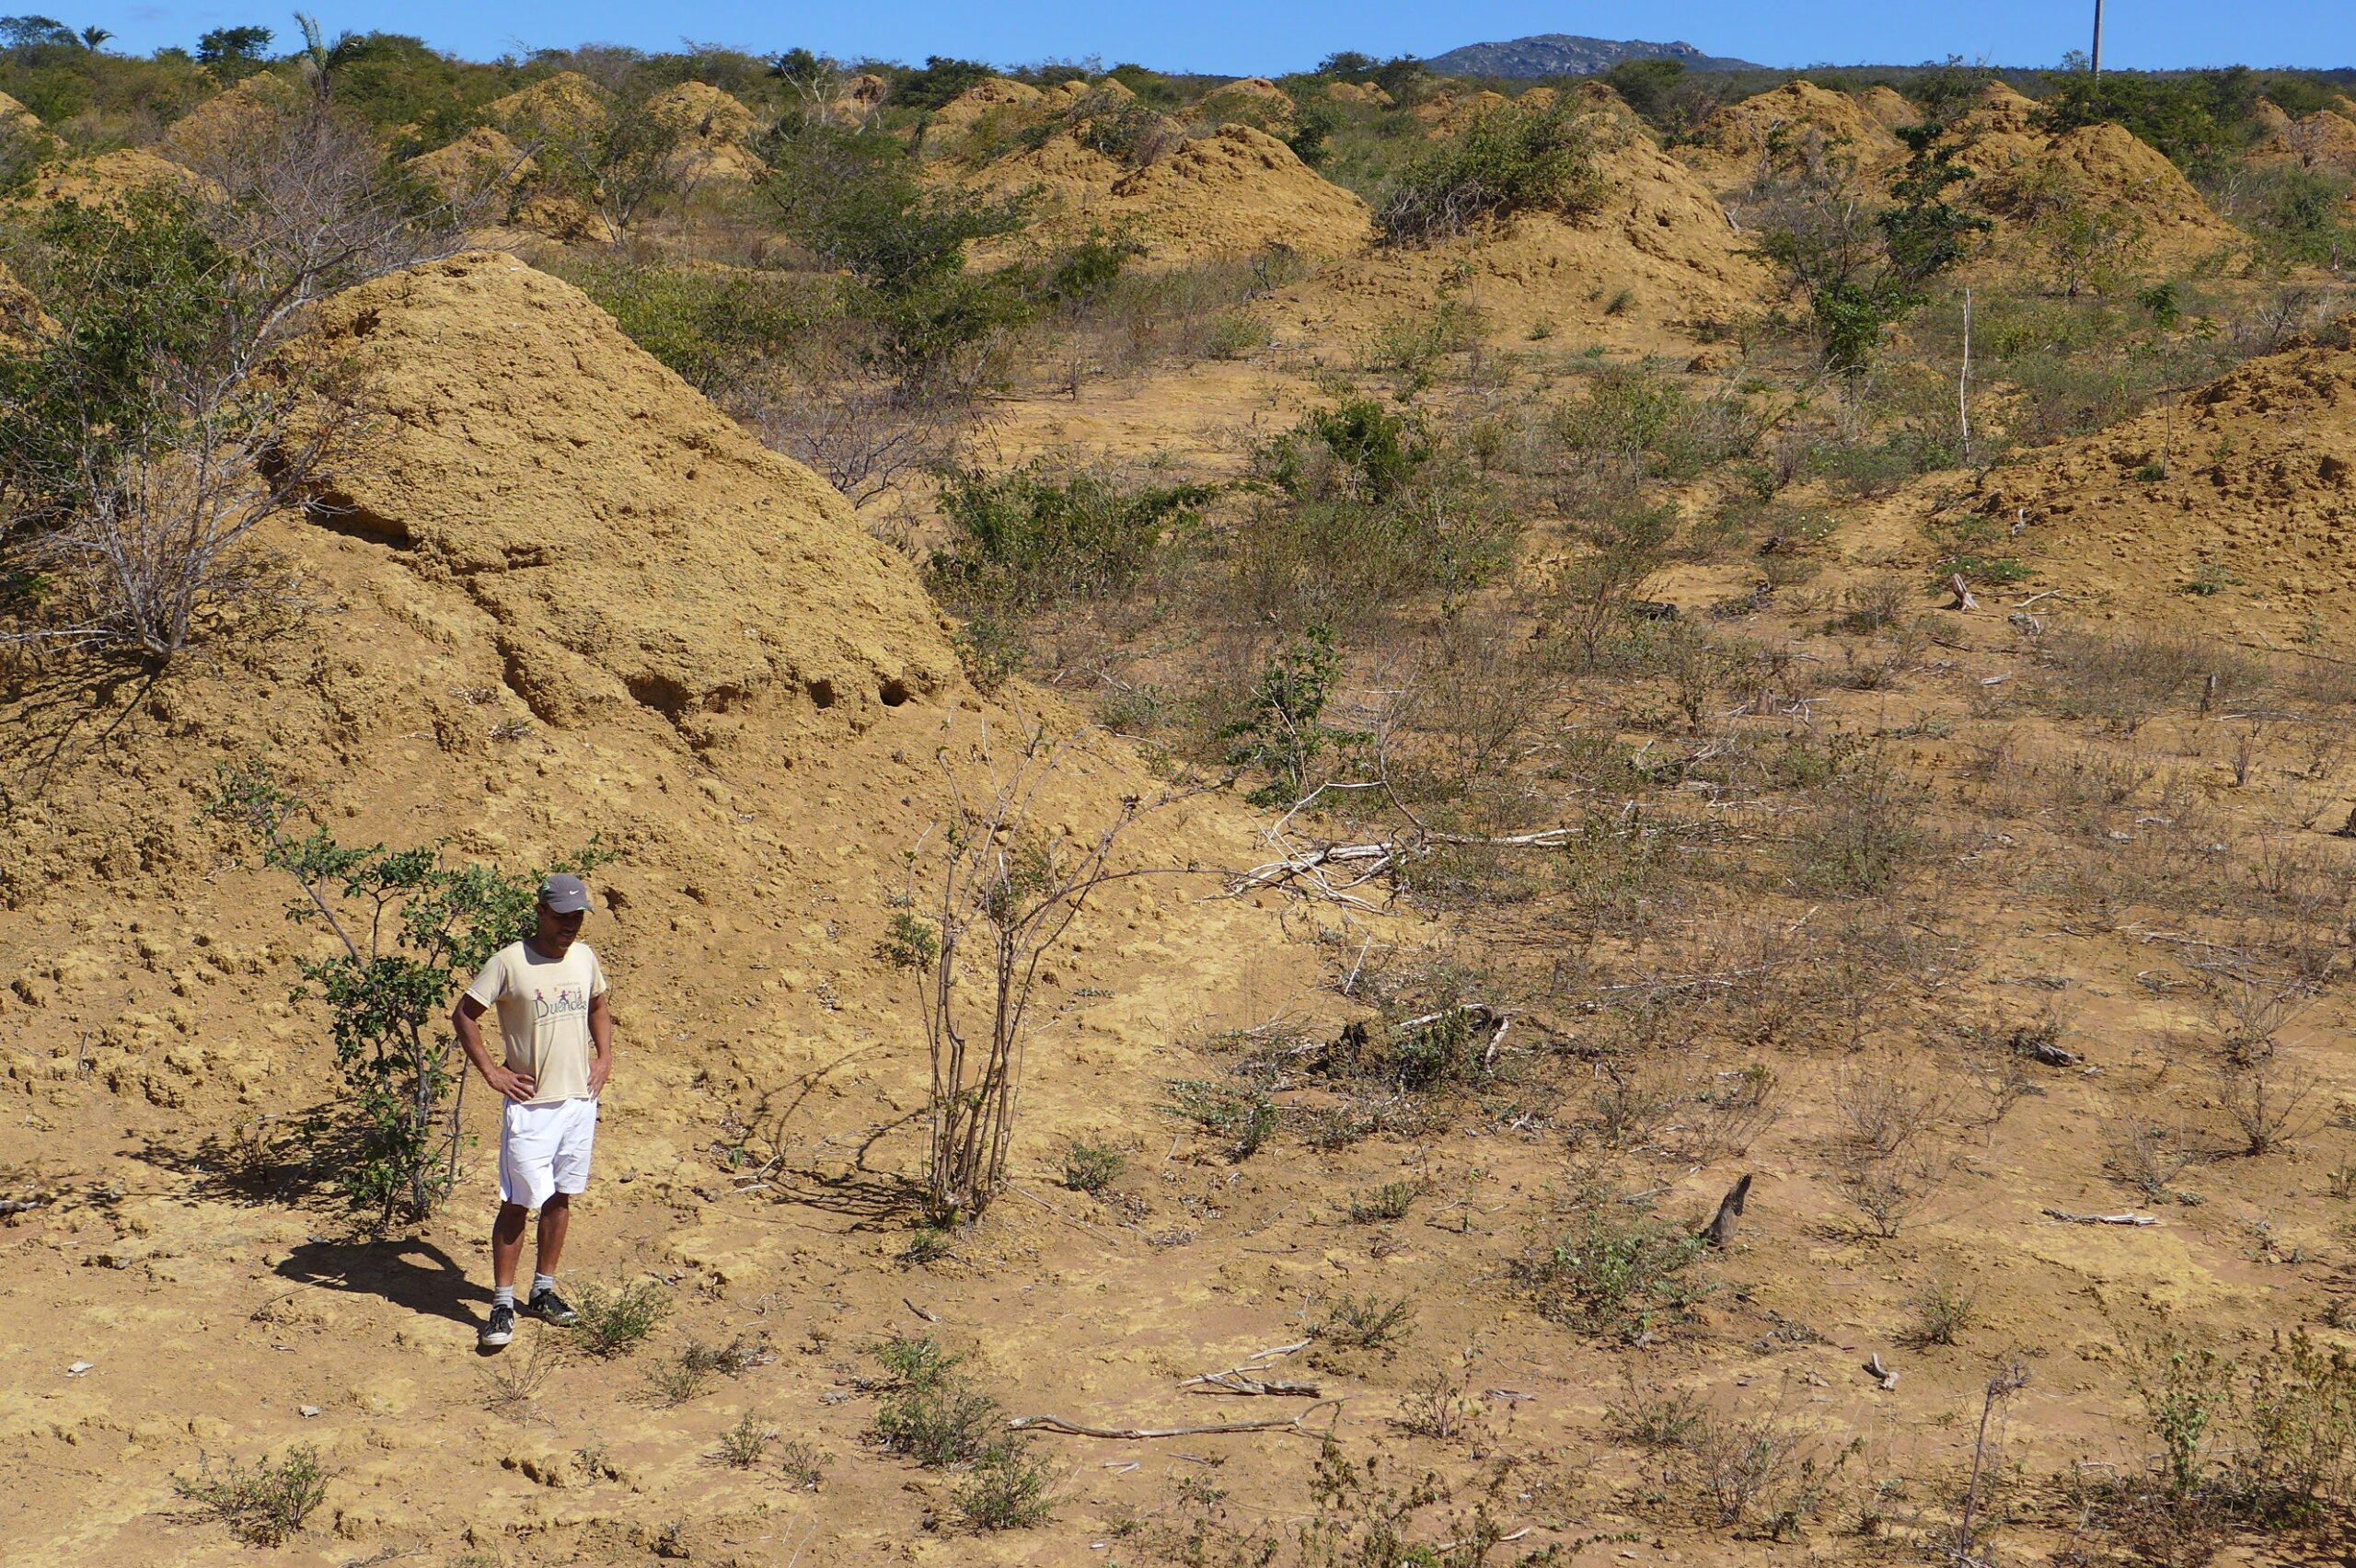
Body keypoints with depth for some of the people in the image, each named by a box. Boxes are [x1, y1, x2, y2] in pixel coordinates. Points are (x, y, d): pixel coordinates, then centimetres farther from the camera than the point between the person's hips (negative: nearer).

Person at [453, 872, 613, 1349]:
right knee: (517, 1203, -3)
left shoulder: (585, 957, 6)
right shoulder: (509, 962, -12)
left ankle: (543, 1292, 25)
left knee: (560, 1198, 12)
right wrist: (491, 1072, -9)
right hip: (530, 1104, -5)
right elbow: (464, 1015, -6)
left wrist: (604, 1057, 12)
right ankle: (502, 1305, 5)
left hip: (580, 1099, 5)